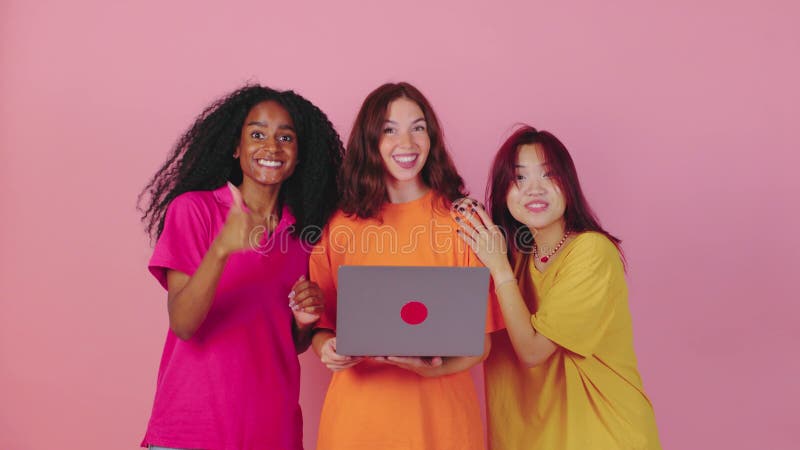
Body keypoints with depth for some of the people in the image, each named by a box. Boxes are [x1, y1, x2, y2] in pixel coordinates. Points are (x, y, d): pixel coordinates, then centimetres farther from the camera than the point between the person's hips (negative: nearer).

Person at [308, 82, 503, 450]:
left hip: (439, 412, -1)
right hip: (358, 413, 1)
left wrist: (438, 367, -20)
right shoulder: (339, 225, 0)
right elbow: (321, 322, 7)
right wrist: (326, 348, -13)